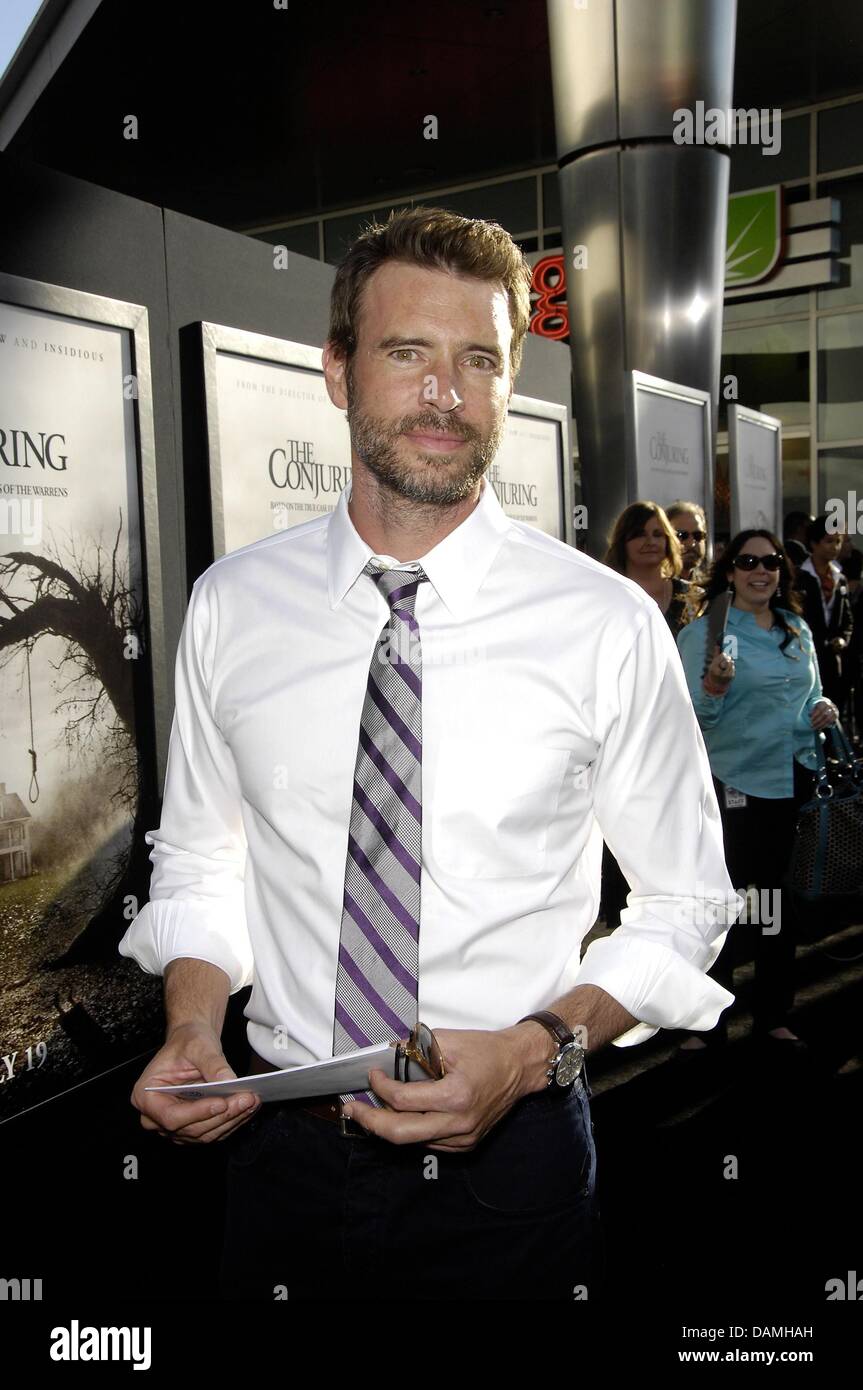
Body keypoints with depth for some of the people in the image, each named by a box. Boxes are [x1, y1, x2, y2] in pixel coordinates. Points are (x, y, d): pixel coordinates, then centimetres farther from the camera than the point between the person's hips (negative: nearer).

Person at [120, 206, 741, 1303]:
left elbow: (685, 905, -4)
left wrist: (531, 1050, -18)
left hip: (511, 1143, -2)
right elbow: (199, 860, 6)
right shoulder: (229, 606, -5)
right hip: (286, 1136, 2)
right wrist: (193, 1028, -11)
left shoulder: (608, 625, -12)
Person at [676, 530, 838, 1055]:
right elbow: (695, 717, -12)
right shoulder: (707, 631, -7)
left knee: (782, 902, 14)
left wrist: (823, 710, -1)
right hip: (738, 786, -6)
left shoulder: (798, 630, 11)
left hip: (796, 781, 6)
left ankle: (774, 1016, 28)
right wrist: (712, 689, -32)